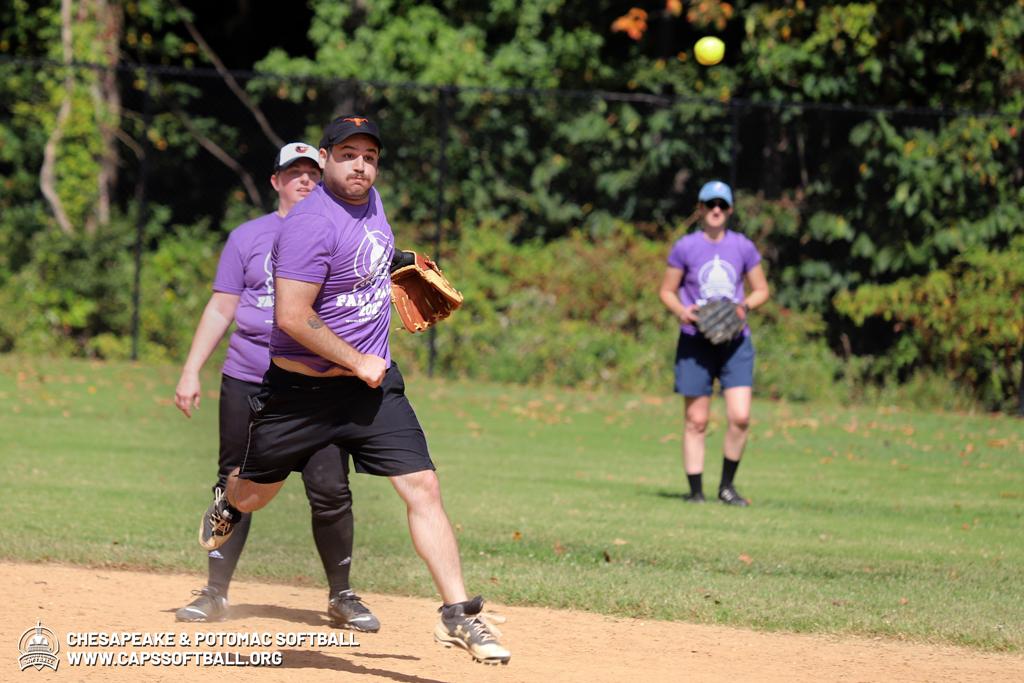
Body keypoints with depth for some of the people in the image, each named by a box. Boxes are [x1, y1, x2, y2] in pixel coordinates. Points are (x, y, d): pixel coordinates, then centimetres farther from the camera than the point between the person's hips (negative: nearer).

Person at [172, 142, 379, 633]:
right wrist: (191, 371, 2)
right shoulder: (247, 237, 10)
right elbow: (221, 308, 9)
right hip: (246, 384, 1)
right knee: (236, 486, 3)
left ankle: (341, 597, 6)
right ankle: (215, 592, 12)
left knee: (330, 491, -7)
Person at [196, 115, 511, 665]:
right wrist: (357, 363, -21)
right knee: (255, 492, 15)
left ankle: (458, 614, -12)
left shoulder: (370, 201, 5)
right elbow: (291, 317, -26)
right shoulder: (312, 223, -21)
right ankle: (226, 511, 53)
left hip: (373, 380, 5)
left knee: (422, 486, -11)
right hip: (303, 386, -5)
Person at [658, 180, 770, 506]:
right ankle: (695, 491, 8)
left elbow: (761, 290, 14)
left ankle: (727, 486, 6)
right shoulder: (685, 247, 1)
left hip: (735, 342, 1)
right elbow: (666, 290, 7)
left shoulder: (743, 247, 5)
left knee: (740, 417, -10)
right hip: (695, 343, -1)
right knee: (696, 421, 0)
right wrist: (681, 311, -13)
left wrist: (744, 305, -8)